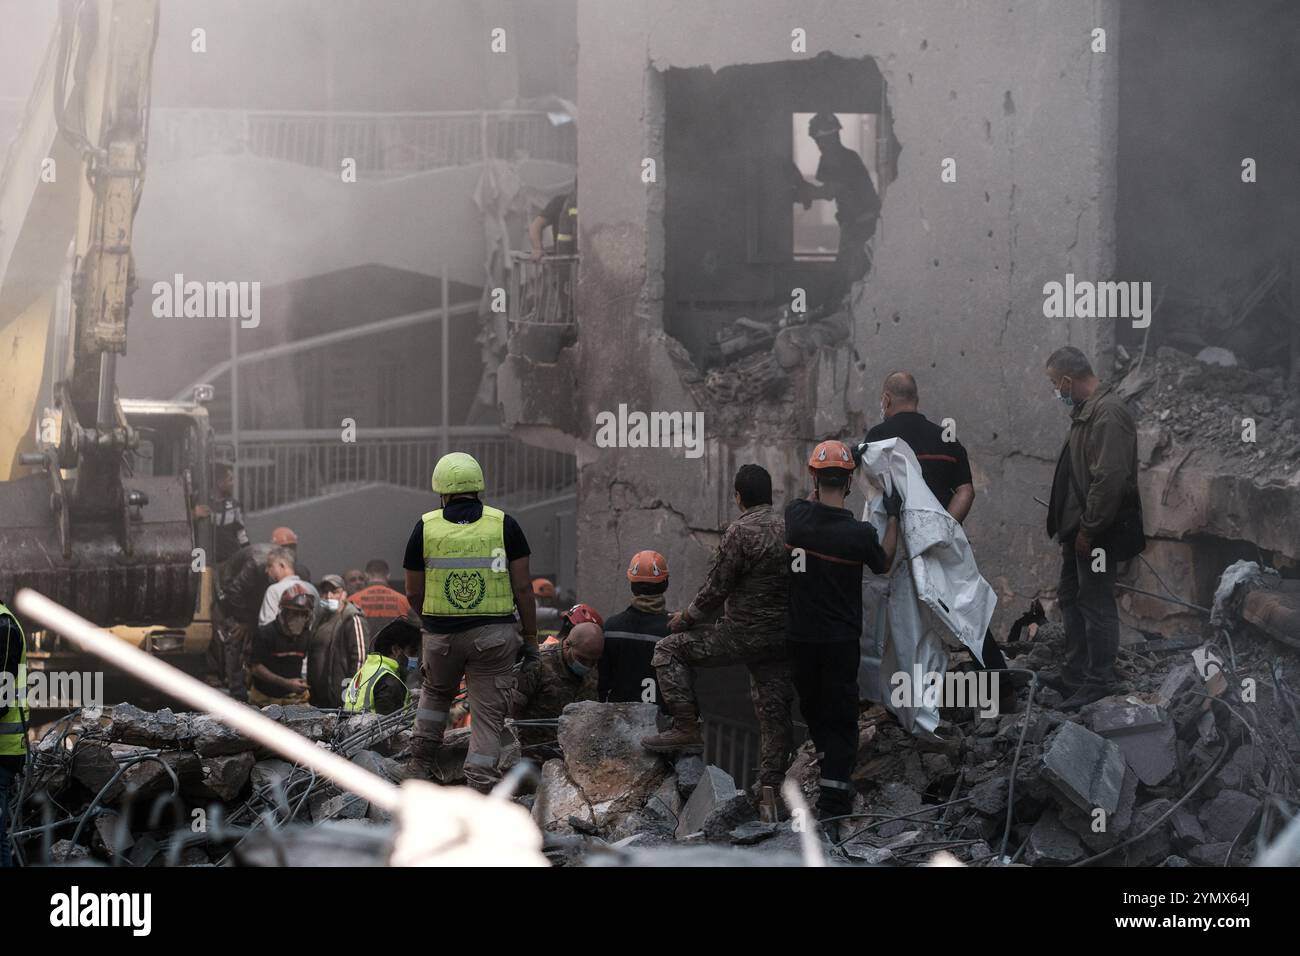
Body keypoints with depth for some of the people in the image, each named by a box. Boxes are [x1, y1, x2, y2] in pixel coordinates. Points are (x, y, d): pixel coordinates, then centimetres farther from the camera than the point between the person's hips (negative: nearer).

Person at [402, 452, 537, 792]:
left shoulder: (426, 527, -2)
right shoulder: (504, 525, -3)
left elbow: (413, 593, 3)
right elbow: (523, 588, -4)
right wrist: (530, 639, 4)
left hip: (441, 634, 2)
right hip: (494, 634, -1)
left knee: (436, 692, 29)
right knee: (489, 713, 6)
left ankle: (422, 761, 34)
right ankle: (480, 786, 2)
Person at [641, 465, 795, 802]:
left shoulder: (740, 533, -13)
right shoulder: (789, 530, 9)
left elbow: (715, 590, -11)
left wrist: (685, 619, 4)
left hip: (744, 634, -7)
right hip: (783, 639, 7)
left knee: (669, 649, 5)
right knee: (774, 710, 11)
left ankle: (687, 729, -2)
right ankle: (771, 787, 11)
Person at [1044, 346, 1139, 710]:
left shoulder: (1108, 414, -22)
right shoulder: (1088, 410, 12)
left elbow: (1109, 478, -27)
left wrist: (1089, 529, -23)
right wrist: (1069, 524, 16)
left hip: (1097, 531, -11)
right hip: (1080, 527, 11)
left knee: (1096, 605, -2)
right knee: (1071, 598, 19)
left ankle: (1097, 683, 6)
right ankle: (1074, 674, 30)